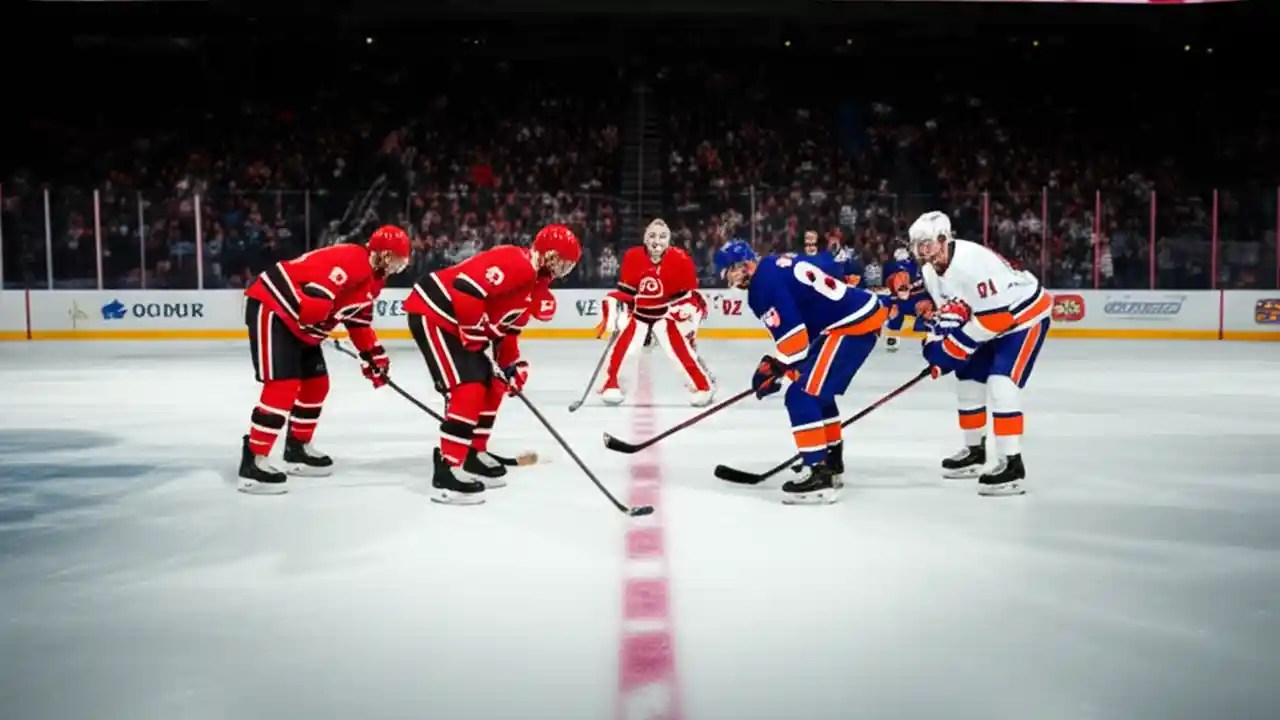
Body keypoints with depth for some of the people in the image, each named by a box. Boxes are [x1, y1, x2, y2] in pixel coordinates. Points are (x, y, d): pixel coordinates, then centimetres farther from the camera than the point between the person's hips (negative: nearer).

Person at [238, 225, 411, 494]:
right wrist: (318, 324, -16)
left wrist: (373, 355, 15)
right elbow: (315, 304, -33)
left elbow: (359, 319, 19)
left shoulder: (372, 276, 10)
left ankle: (297, 448, 30)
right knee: (283, 386, -17)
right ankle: (253, 462, -13)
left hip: (300, 325, 11)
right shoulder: (351, 261, -25)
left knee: (316, 383, 15)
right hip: (271, 308, -11)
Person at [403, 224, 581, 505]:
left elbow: (507, 326, 19)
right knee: (470, 389, -17)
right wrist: (477, 337, -22)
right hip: (432, 313, -11)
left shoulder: (533, 279, 13)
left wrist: (512, 364, 10)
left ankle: (473, 454, 29)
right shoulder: (515, 263, -21)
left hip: (455, 321, 11)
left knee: (491, 385, 16)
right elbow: (465, 289, -31)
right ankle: (446, 472, -15)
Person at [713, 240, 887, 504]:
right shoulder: (778, 263, 17)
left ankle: (820, 476, -11)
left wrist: (773, 368, -2)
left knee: (802, 396, -9)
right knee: (817, 391, 24)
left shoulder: (764, 283, -11)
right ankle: (832, 463, 35)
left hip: (852, 324, -10)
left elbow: (793, 335, -17)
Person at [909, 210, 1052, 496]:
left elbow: (996, 314, -33)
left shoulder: (973, 262, -33)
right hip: (990, 319, 10)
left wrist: (953, 347, -29)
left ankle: (1012, 464, -20)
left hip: (1026, 314, -10)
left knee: (1001, 383, -22)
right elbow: (950, 311, 10)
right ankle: (975, 451, 29)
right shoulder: (930, 271, -3)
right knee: (968, 378, 11)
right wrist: (937, 340, -8)